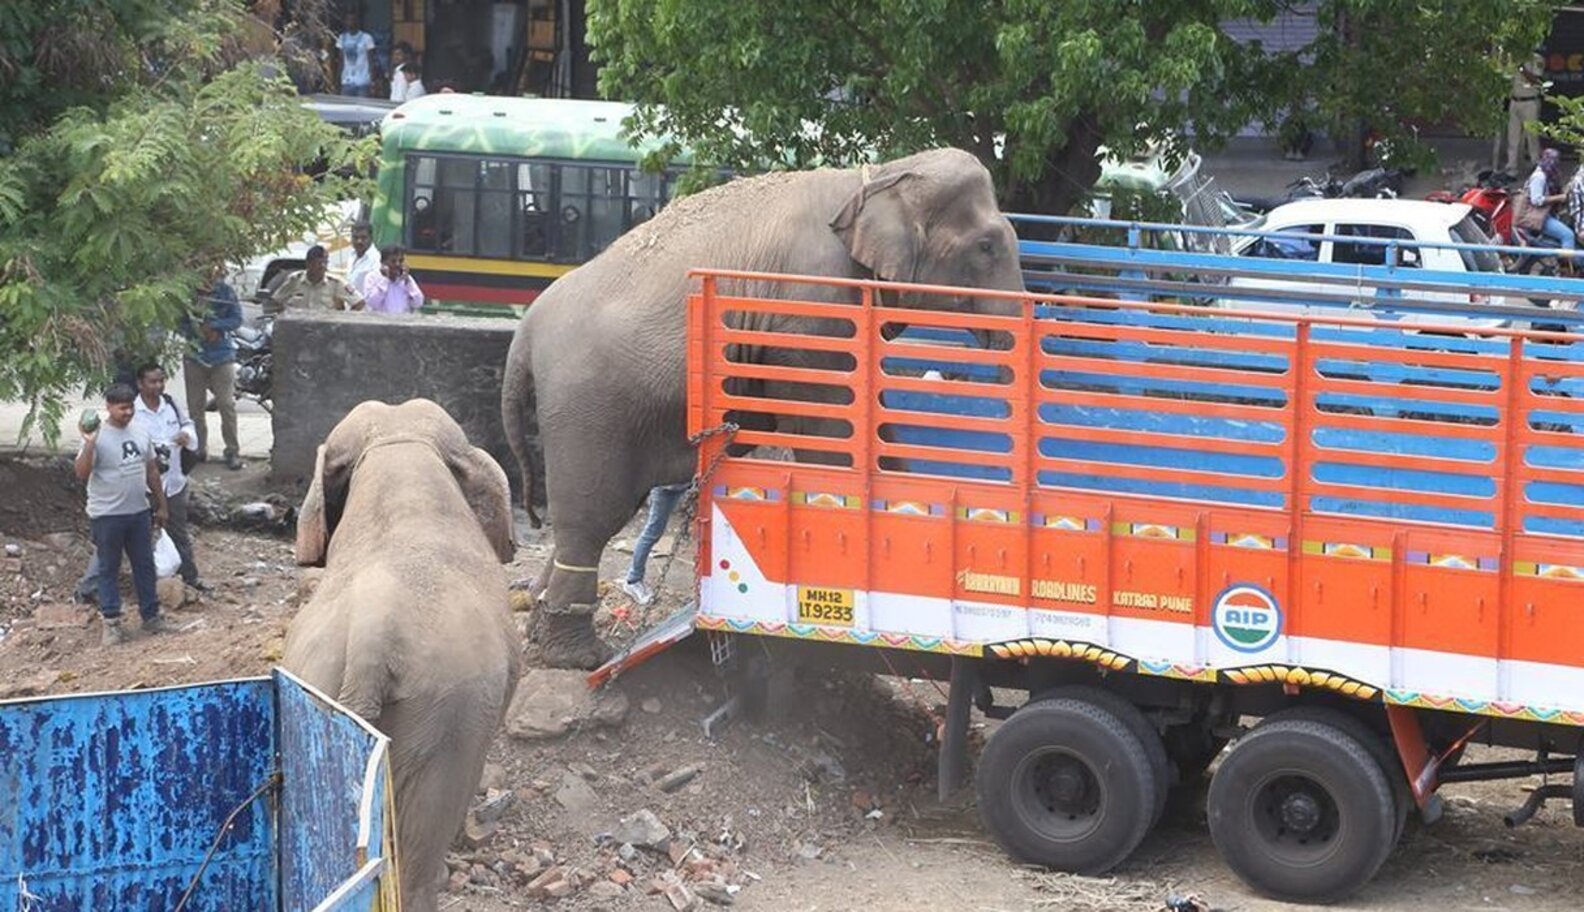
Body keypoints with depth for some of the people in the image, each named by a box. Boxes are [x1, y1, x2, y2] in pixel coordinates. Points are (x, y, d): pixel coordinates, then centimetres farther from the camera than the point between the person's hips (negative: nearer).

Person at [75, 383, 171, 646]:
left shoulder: (141, 432, 5)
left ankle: (151, 616, 23)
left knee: (145, 565, 12)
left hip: (139, 513, 6)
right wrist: (89, 444, -34)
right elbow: (82, 472, -23)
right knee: (109, 569, 4)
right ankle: (111, 622, 9)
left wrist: (161, 506, 16)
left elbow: (152, 471, 14)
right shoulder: (98, 436, -14)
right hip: (107, 516, -6)